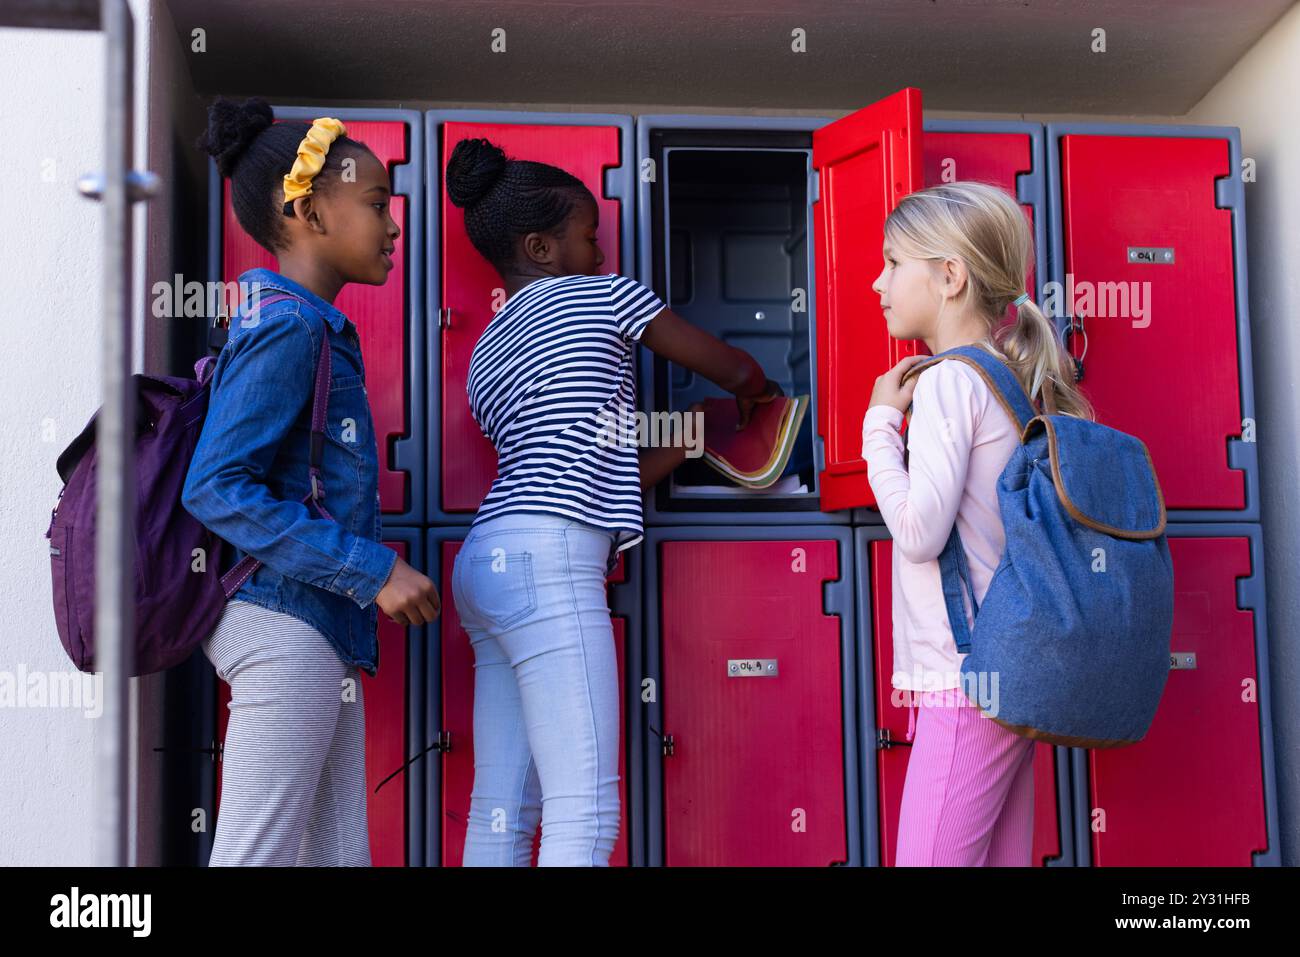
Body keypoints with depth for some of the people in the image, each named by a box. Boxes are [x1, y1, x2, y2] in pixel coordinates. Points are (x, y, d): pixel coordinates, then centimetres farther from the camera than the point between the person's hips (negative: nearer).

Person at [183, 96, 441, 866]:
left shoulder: (315, 328, 17)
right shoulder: (289, 327, -11)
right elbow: (216, 489, -18)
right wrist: (372, 570, -18)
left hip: (320, 632, 10)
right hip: (286, 625, -10)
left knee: (340, 853, 11)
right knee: (257, 851, -5)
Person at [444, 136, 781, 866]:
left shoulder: (487, 356, 24)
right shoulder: (603, 295, 7)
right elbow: (735, 370, 15)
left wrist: (697, 431, 30)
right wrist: (757, 392, 38)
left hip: (488, 562, 9)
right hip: (548, 564, -8)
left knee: (503, 811, 7)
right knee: (585, 811, -11)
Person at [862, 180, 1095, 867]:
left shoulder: (951, 378, -12)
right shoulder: (1012, 379, 14)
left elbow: (919, 532, -18)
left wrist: (881, 420, -7)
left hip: (966, 677, -9)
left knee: (927, 857, -6)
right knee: (1004, 857, 13)